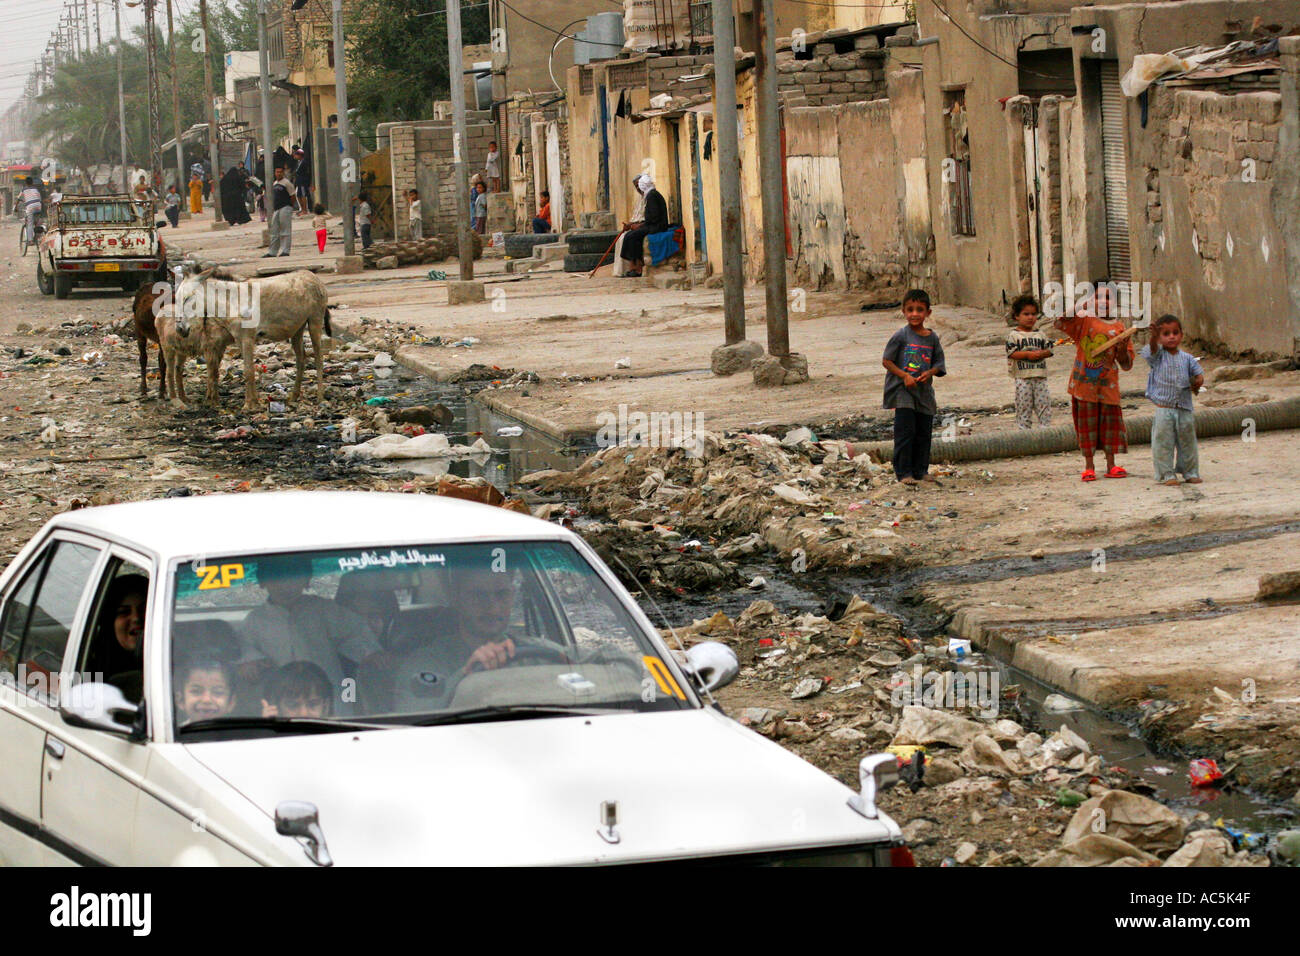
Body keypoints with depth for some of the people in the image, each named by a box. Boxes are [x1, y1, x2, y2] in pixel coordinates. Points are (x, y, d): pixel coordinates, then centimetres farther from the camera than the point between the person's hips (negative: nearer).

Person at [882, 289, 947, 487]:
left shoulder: (932, 338, 5)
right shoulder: (901, 336, -6)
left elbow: (939, 364, 12)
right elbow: (886, 361, -4)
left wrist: (930, 372, -9)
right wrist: (904, 376, -15)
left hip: (924, 391, 4)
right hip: (902, 390, -4)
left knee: (924, 433, 8)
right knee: (905, 431, -8)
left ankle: (921, 470, 19)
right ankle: (903, 472, -3)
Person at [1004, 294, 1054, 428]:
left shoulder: (1040, 335, 10)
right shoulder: (1013, 335, -2)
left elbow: (1049, 350, 7)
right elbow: (1011, 353, -11)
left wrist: (1040, 353, -13)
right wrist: (1028, 354, -17)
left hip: (1040, 376, 3)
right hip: (1022, 377, -3)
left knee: (1044, 402, 3)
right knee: (1024, 404, 1)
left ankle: (1046, 426, 10)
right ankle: (1024, 429, 7)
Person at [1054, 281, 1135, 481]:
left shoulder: (1119, 328, 6)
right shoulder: (1084, 320, -1)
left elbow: (1127, 365, 7)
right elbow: (1060, 324, -20)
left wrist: (1122, 349, -12)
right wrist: (1080, 307, -24)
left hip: (1108, 384, 2)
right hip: (1083, 381, -2)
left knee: (1110, 421, 4)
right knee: (1086, 422, 3)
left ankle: (1111, 465, 15)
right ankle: (1089, 466, 11)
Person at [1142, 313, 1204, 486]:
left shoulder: (1186, 358, 6)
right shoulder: (1158, 355, -3)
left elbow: (1199, 372, 10)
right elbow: (1150, 351, -23)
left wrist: (1198, 381, -14)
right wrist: (1154, 338, -43)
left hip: (1184, 409, 3)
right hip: (1163, 409, -3)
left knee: (1187, 442, 12)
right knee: (1163, 443, -1)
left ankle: (1190, 472, 25)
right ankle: (1167, 475, 7)